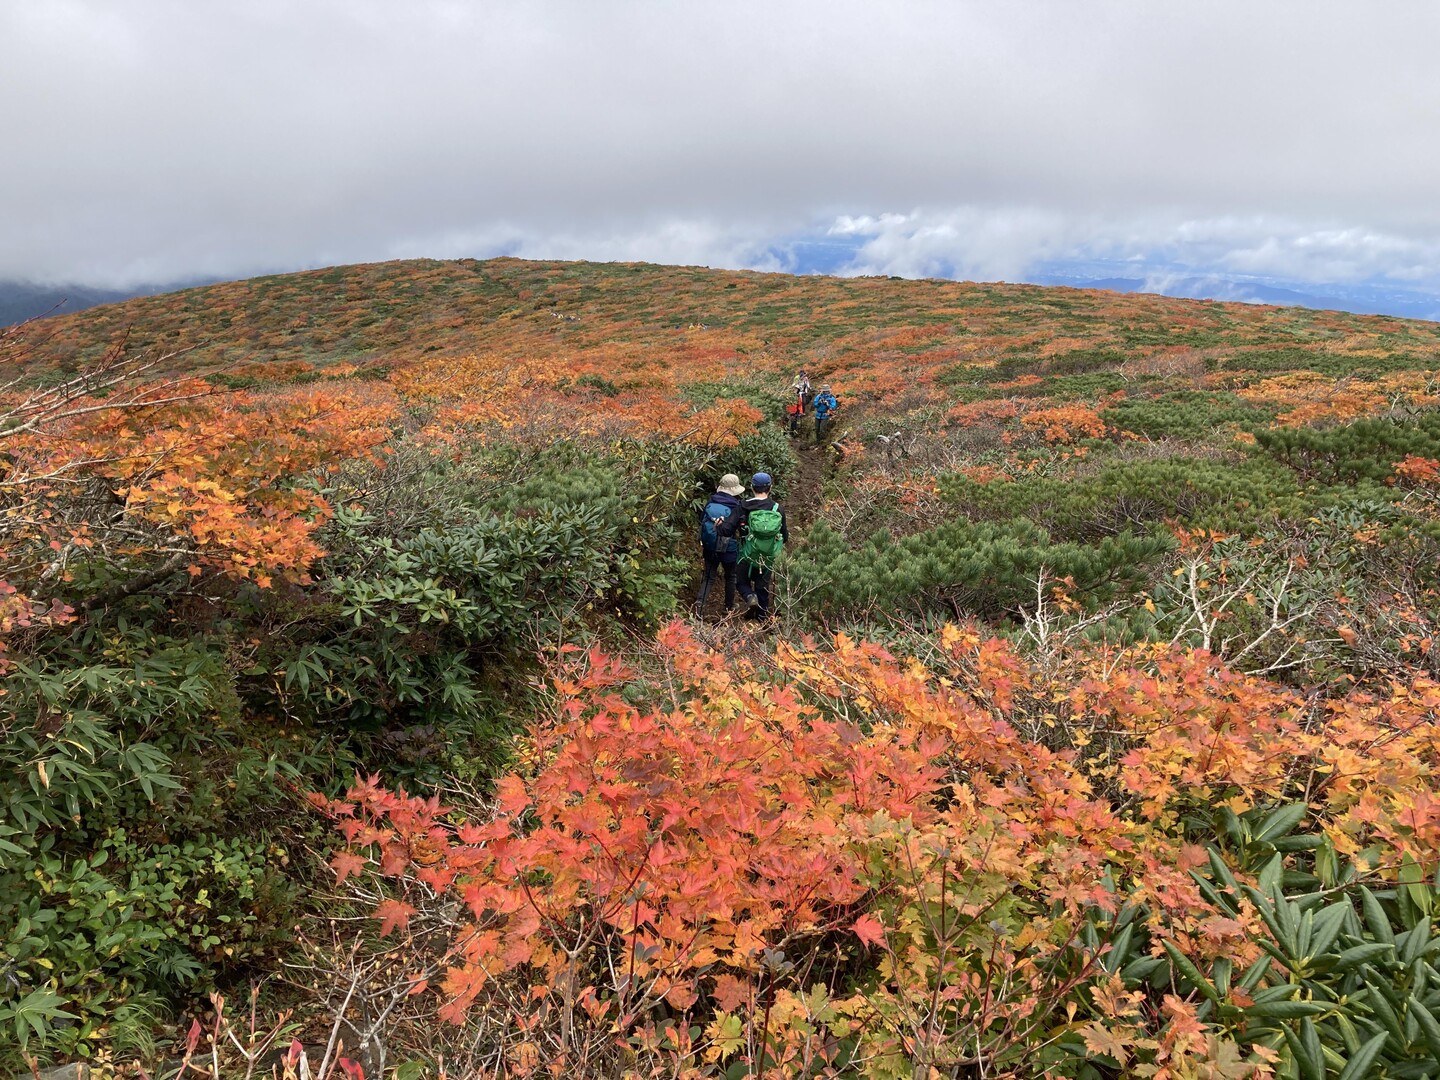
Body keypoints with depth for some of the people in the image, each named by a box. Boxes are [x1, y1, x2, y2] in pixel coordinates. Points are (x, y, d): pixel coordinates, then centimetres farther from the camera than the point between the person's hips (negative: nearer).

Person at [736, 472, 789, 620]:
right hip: (768, 558, 2)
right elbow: (785, 537, -1)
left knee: (743, 582, 17)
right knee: (763, 587, 16)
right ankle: (762, 616, 18)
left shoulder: (744, 507, -12)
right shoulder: (778, 508, -7)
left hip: (748, 556, -2)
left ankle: (750, 597, -12)